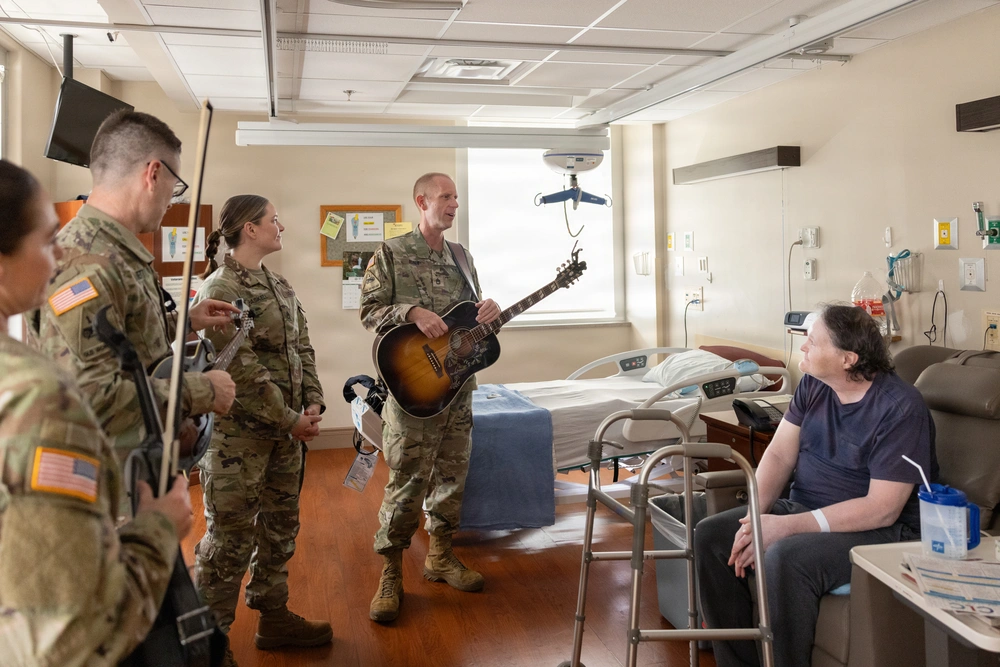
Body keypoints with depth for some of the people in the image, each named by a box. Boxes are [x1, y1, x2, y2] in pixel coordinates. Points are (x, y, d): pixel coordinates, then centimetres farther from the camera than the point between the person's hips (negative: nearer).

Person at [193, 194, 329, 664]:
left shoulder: (280, 287, 12)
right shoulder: (220, 288, -14)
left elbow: (302, 348, 12)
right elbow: (240, 368, -19)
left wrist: (313, 403, -2)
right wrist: (290, 419, -15)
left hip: (287, 429, 8)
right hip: (238, 432, -8)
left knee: (281, 526, 16)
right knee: (229, 537, 1)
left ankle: (272, 617, 32)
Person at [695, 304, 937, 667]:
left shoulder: (901, 408, -19)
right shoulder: (813, 385, 2)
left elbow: (882, 509, -23)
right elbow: (779, 454, 2)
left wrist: (788, 526, -26)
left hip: (879, 530, -7)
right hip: (803, 509, 8)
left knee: (786, 558, -35)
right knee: (709, 535, -8)